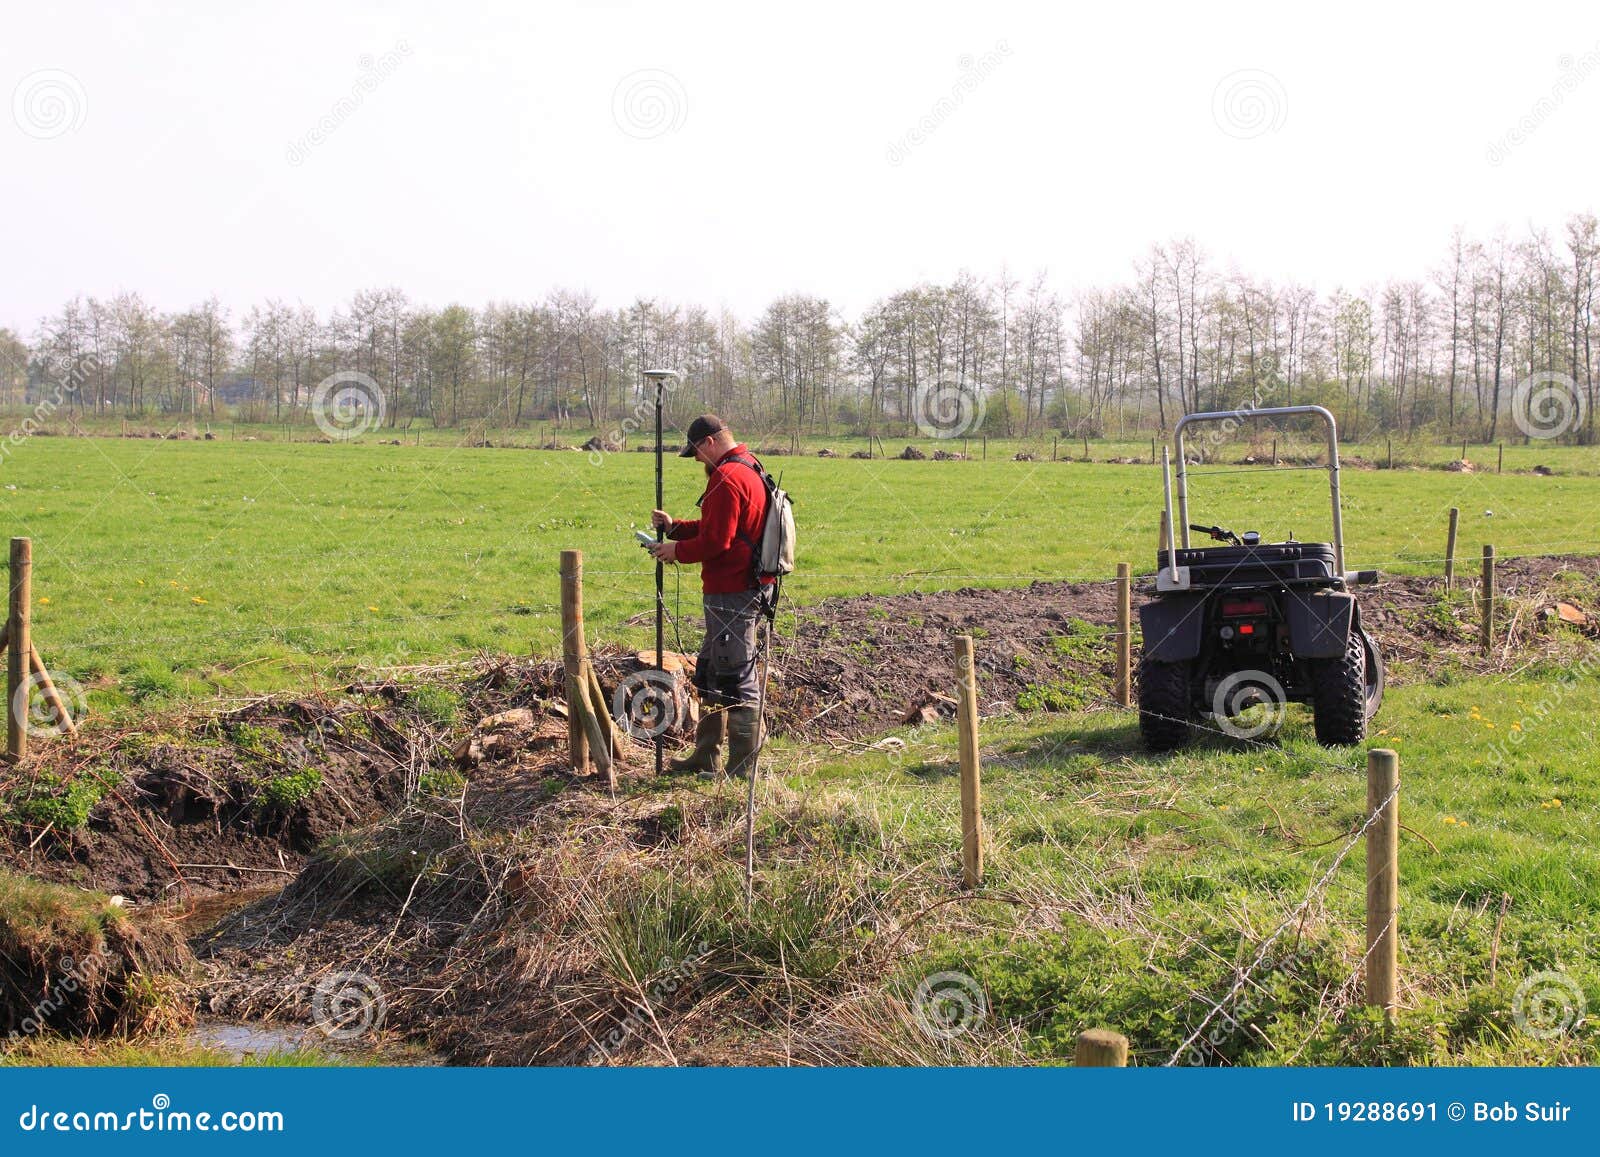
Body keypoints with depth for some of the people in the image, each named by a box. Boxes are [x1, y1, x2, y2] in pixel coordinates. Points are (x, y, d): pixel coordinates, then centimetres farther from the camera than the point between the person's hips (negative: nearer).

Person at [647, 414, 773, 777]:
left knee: (737, 682, -5)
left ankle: (742, 770, 1)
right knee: (710, 674, 20)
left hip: (731, 594, -11)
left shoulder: (726, 478, -18)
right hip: (749, 587, 11)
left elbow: (715, 541, -22)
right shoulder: (749, 469, 16)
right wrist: (674, 527, 12)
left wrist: (677, 551, -7)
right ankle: (705, 758, 29)